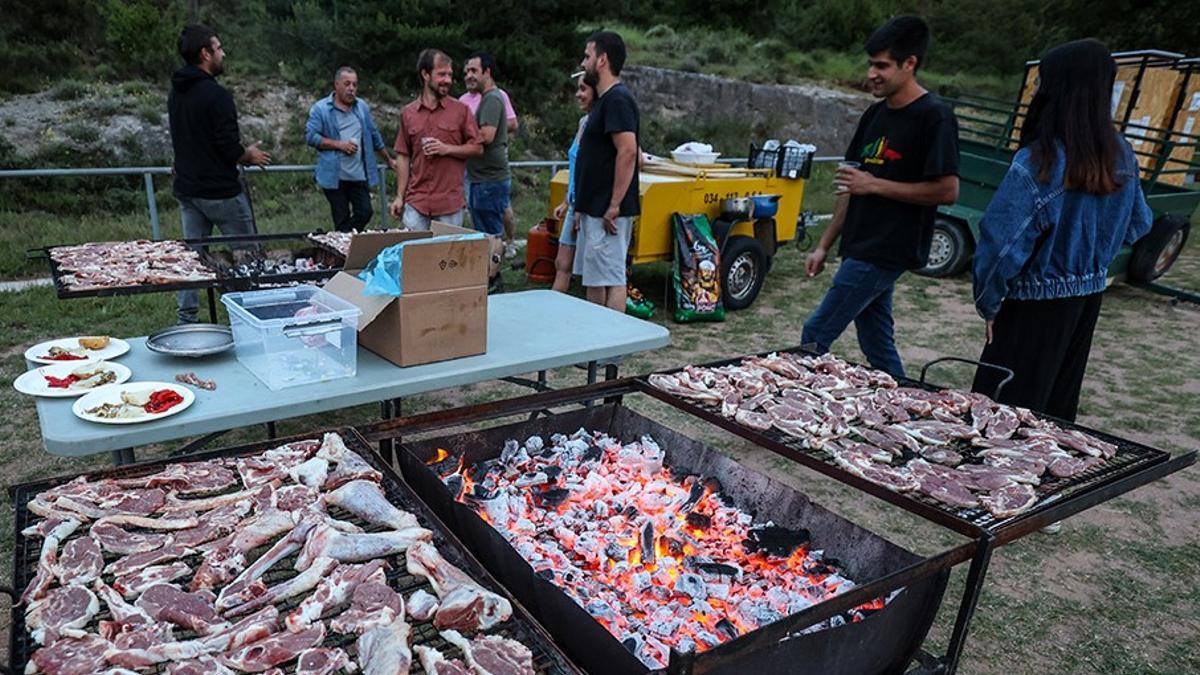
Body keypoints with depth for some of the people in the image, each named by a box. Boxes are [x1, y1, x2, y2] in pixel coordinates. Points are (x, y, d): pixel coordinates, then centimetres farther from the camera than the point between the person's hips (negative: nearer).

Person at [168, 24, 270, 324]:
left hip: (187, 189, 8)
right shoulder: (216, 95, -18)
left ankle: (187, 319, 15)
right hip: (221, 192, -8)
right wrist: (250, 155, 1)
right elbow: (230, 150, -20)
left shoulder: (176, 93, 9)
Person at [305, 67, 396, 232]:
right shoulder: (320, 109, -1)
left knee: (364, 213, -2)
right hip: (334, 175, -4)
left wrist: (389, 160, 23)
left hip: (359, 175, 4)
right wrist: (339, 145, -13)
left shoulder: (362, 107, 13)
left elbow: (374, 136, 20)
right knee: (342, 219, 1)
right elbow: (310, 136, -7)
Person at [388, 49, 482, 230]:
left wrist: (447, 149, -13)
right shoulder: (407, 113, 7)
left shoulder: (461, 110, 1)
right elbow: (403, 157, 9)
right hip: (416, 203, 2)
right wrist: (399, 197, 4)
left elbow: (478, 148, 2)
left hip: (450, 202, -1)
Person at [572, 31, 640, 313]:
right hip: (593, 209, 10)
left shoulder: (617, 99, -14)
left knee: (610, 277, -5)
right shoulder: (604, 99, 17)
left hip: (607, 211, -10)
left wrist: (614, 206, -24)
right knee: (593, 278, 15)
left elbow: (628, 152, -23)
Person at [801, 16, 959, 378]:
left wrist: (875, 185, -16)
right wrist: (824, 246, 12)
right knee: (878, 347, 14)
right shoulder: (875, 114, 13)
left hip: (888, 250, -8)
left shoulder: (934, 117, -11)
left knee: (814, 337, -7)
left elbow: (947, 190, -16)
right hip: (862, 248, 8)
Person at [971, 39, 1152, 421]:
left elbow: (1002, 241, -23)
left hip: (1038, 303, -7)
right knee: (1058, 406, 21)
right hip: (1089, 297, 7)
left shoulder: (1038, 162, -22)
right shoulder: (1121, 157, -1)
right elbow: (1137, 225, 12)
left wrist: (988, 303, -12)